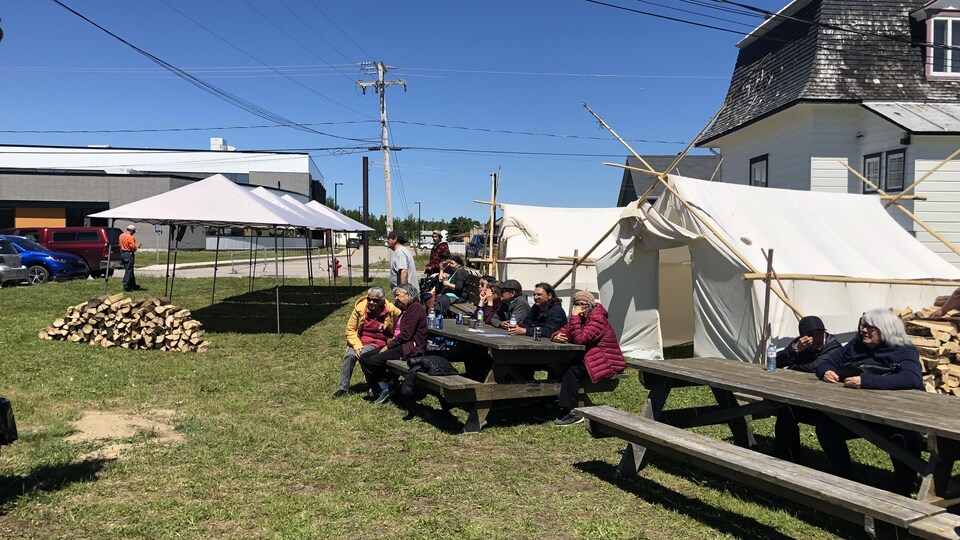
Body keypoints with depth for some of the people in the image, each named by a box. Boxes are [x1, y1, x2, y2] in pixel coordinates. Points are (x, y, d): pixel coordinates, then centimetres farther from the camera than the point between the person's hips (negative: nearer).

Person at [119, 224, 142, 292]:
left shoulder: (121, 235, 11)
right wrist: (137, 246, 1)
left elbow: (120, 245, 18)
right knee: (128, 271, -4)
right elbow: (133, 248, -20)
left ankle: (133, 286, 24)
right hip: (129, 254, -9)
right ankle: (126, 287, -3)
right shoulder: (130, 237, -17)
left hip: (123, 253, 9)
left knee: (130, 271, 16)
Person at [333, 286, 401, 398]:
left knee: (362, 355, -29)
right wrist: (357, 345, -16)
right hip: (360, 341, 2)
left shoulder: (391, 310, -9)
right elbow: (350, 330, -2)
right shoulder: (360, 308, -7)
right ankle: (343, 388, -9)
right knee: (349, 355, -24)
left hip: (378, 343, -2)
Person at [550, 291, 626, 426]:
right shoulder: (580, 318, 11)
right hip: (588, 358, 9)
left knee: (572, 369, -29)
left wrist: (575, 317, -24)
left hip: (606, 362, -9)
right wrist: (557, 336, -13)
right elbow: (562, 331, 11)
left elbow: (580, 339, -28)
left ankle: (570, 412, -25)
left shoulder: (598, 318, -17)